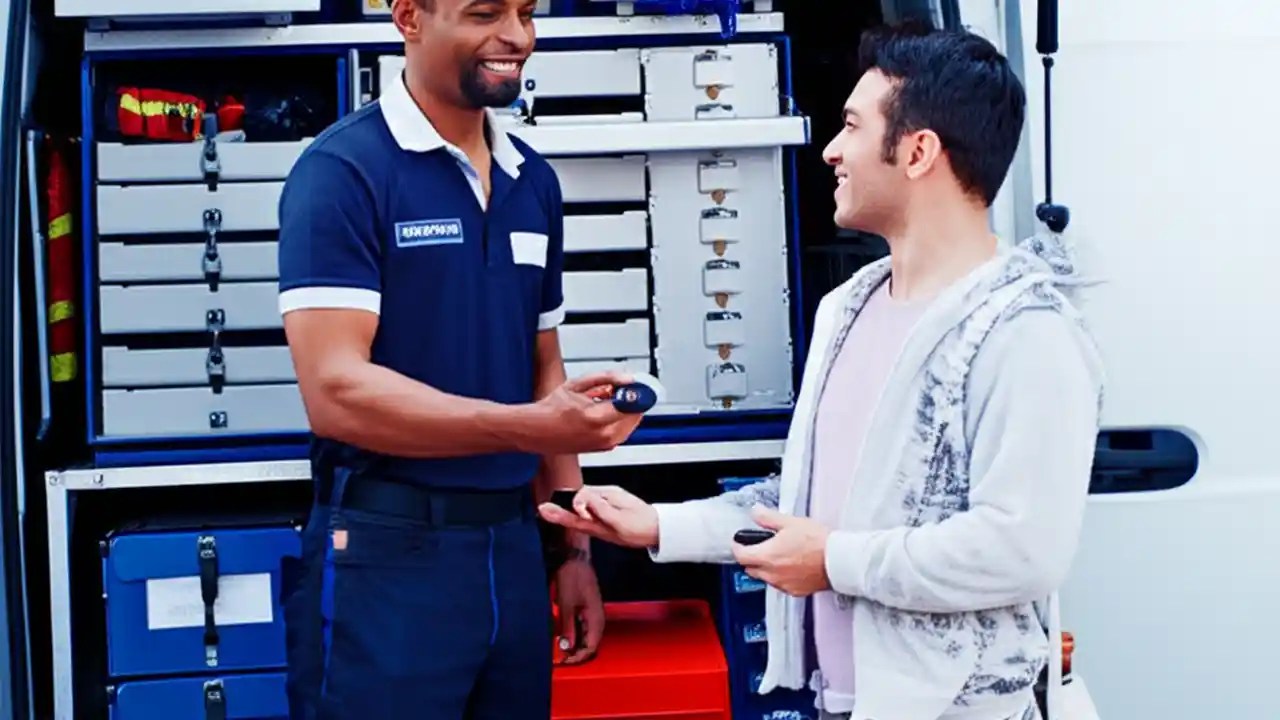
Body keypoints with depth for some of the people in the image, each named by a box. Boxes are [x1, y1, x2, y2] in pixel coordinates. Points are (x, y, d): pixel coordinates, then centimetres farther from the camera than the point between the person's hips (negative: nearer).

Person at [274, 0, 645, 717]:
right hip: (388, 558, -6)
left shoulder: (536, 183, 10)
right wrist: (529, 427, -26)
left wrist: (573, 548, 14)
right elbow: (336, 393, -20)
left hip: (514, 549, 7)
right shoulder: (343, 171, -11)